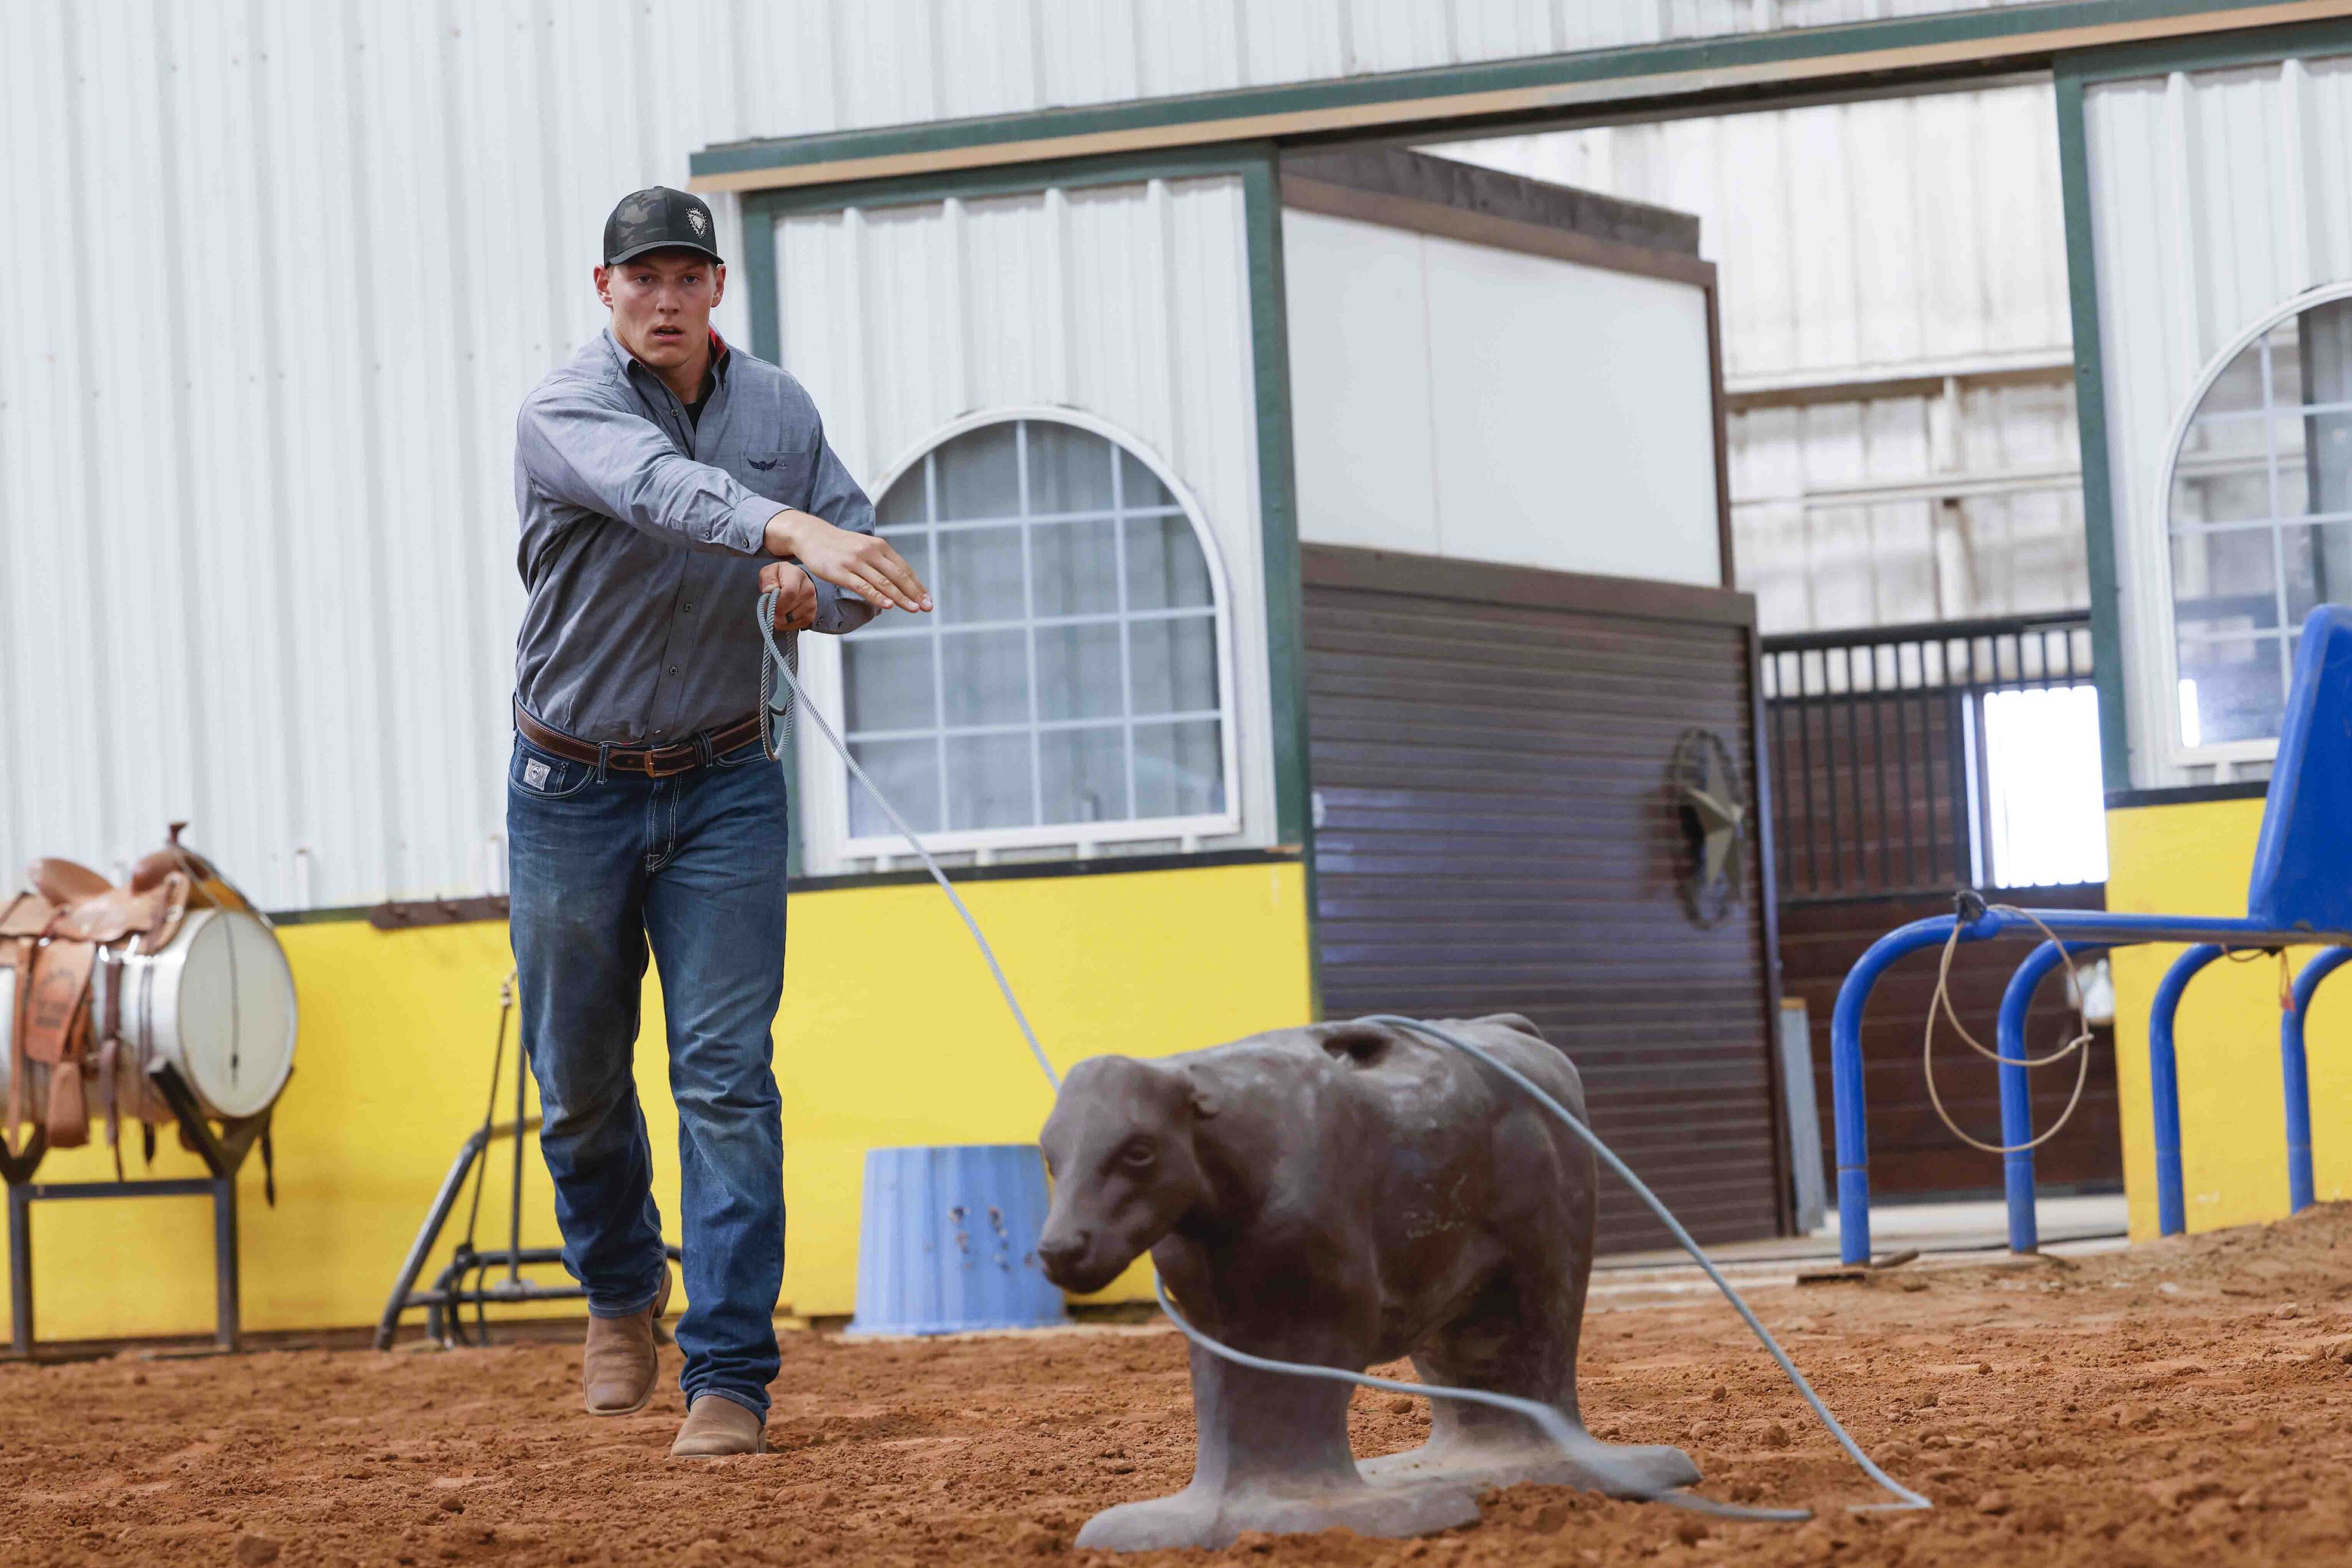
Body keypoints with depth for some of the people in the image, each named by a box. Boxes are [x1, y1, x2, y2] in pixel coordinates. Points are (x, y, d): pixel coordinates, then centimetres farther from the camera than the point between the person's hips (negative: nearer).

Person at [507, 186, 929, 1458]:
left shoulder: (780, 410, -1)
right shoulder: (565, 413, -15)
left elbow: (861, 567, 5)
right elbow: (655, 488, -38)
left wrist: (817, 596, -20)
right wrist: (791, 530, -56)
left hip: (722, 789, 1)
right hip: (574, 790, -1)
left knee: (726, 1076, -8)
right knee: (578, 1079, 10)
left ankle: (729, 1376, -7)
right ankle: (620, 1287, 38)